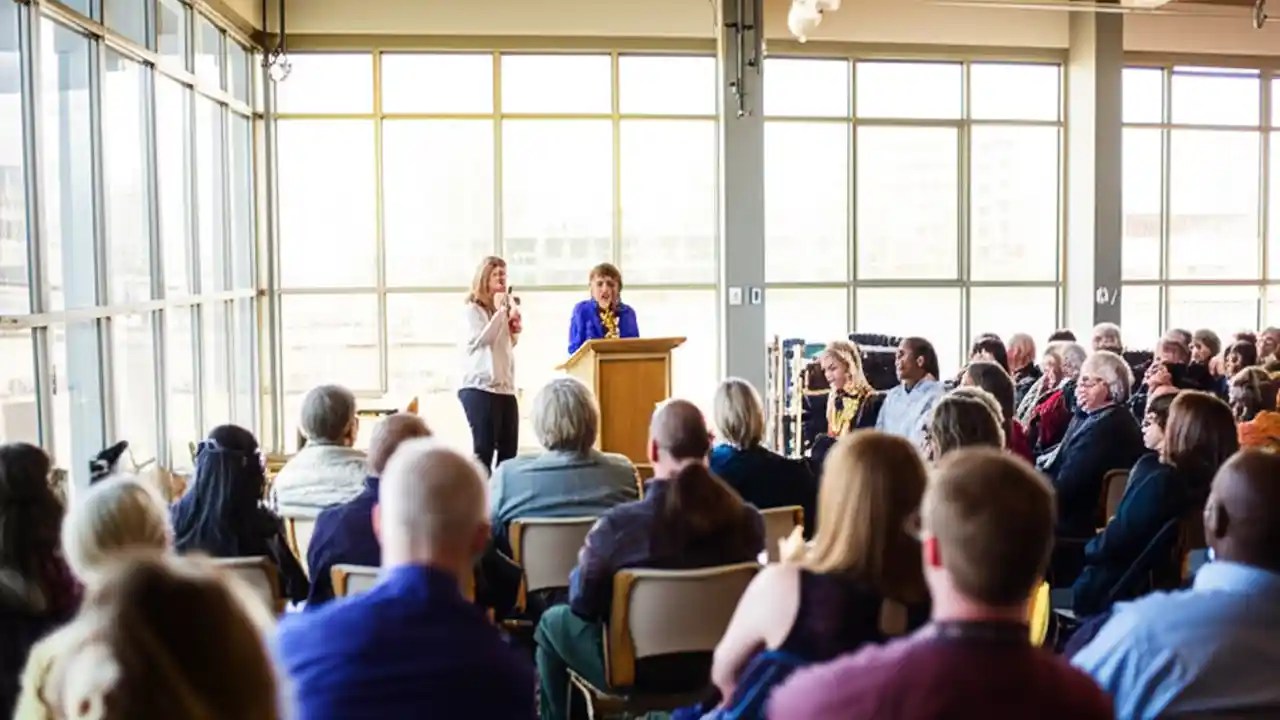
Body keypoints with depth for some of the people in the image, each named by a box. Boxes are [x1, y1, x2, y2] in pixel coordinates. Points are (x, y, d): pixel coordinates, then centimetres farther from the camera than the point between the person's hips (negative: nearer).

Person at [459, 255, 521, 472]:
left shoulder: (505, 305, 17)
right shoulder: (472, 309, -4)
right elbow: (479, 340, -19)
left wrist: (515, 327, 8)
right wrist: (499, 313, -17)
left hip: (506, 387, 7)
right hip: (480, 387, -7)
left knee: (509, 450, 6)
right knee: (484, 450, -7)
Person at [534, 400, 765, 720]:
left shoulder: (618, 525, -28)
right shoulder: (747, 519, -18)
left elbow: (582, 603, -12)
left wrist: (586, 564, 7)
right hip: (715, 664, 4)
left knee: (551, 621, 23)